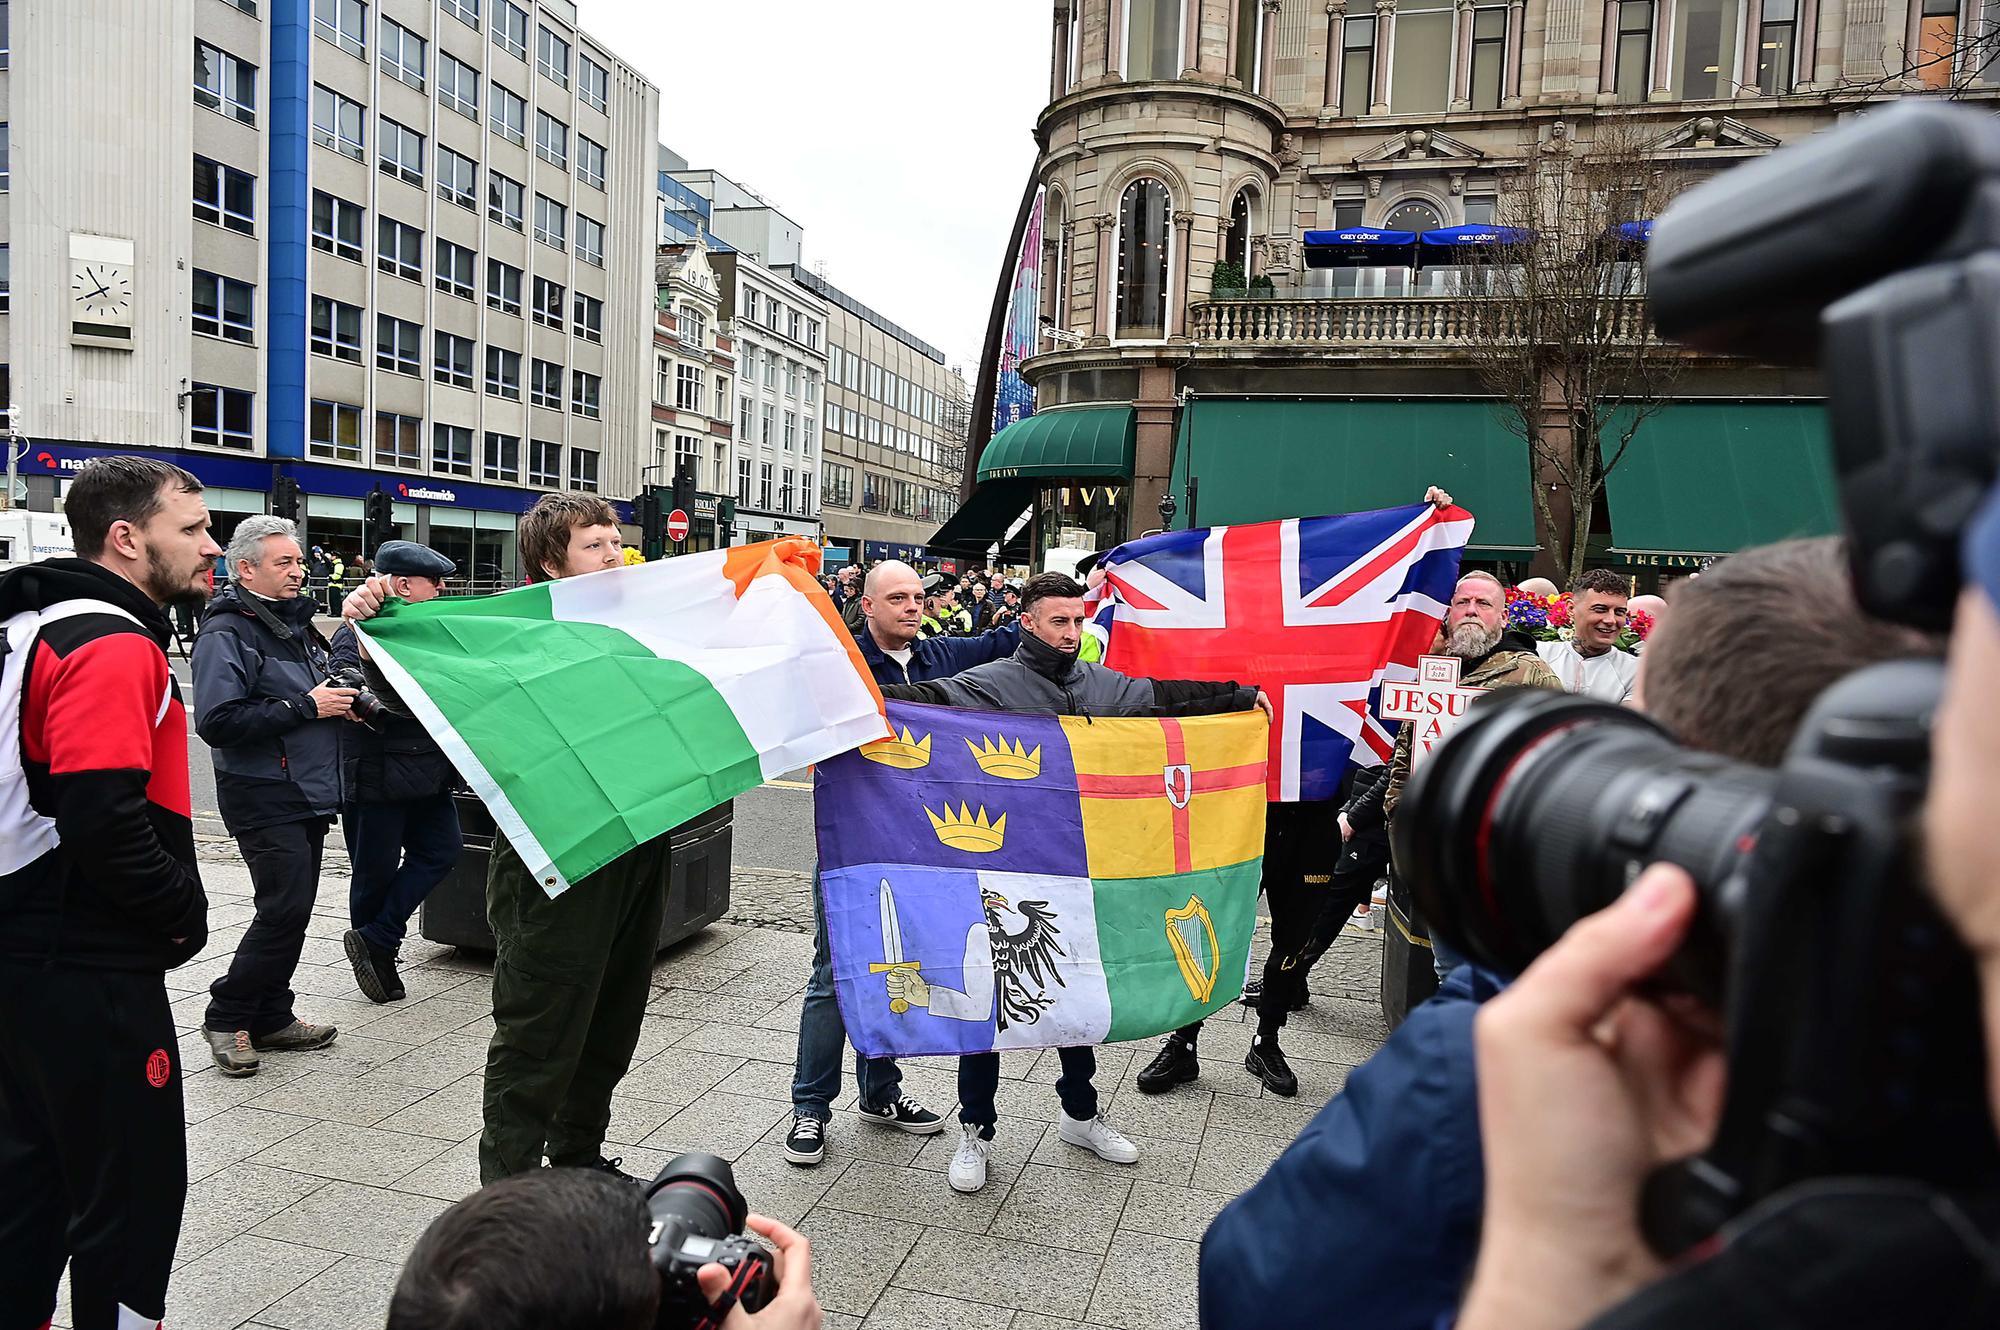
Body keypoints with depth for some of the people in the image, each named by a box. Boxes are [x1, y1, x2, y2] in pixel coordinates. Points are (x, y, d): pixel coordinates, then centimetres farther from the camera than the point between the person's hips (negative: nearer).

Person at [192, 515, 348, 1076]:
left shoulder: (297, 622, 15)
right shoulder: (226, 633, -12)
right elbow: (217, 720, -23)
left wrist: (342, 702, 8)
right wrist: (305, 706, -21)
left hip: (309, 792, 9)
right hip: (264, 796, -8)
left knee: (292, 910, 12)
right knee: (286, 910, -10)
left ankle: (270, 1016, 23)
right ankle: (227, 1017, 8)